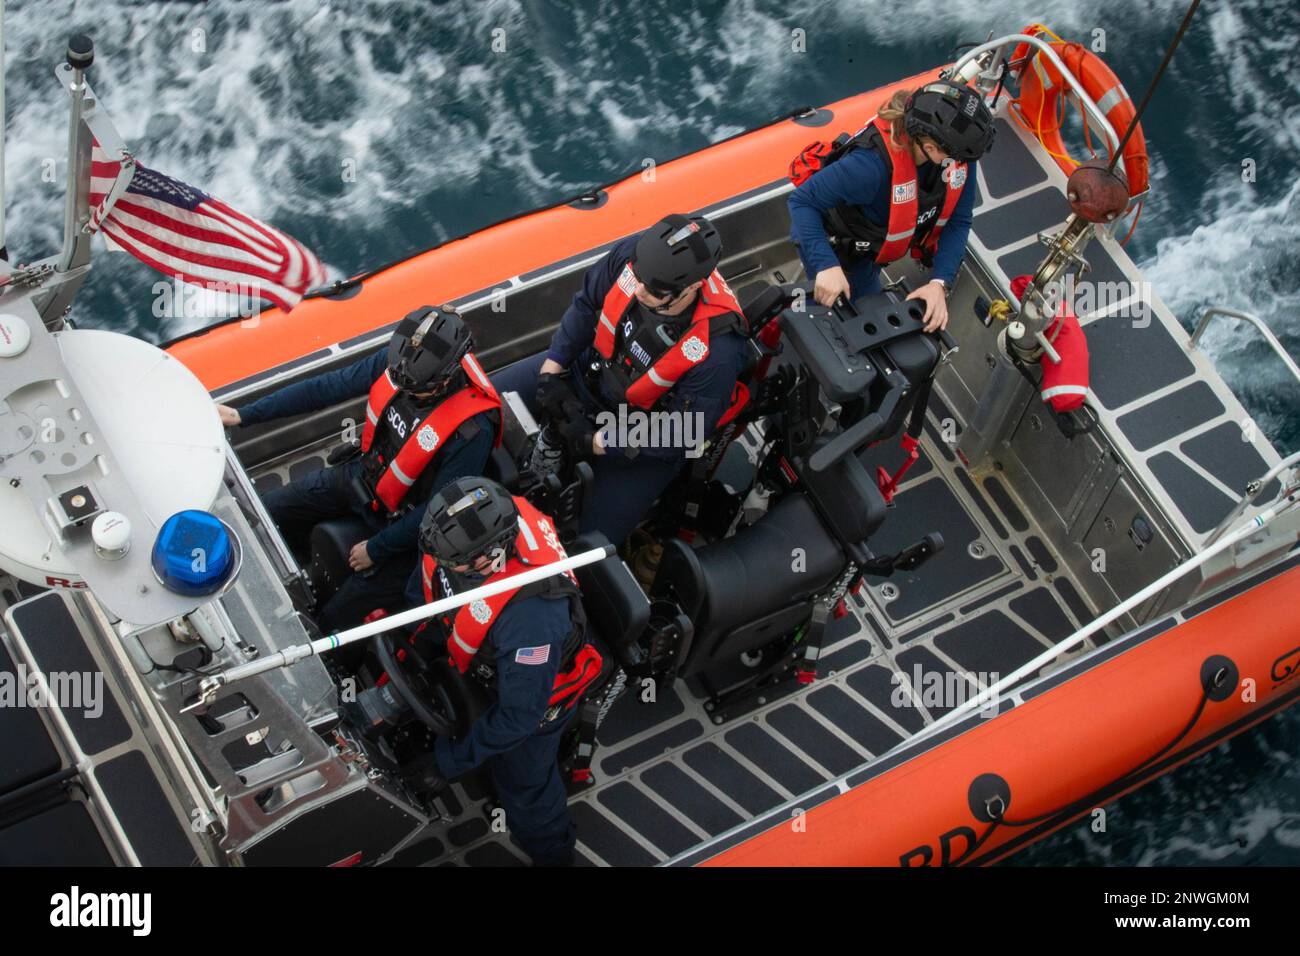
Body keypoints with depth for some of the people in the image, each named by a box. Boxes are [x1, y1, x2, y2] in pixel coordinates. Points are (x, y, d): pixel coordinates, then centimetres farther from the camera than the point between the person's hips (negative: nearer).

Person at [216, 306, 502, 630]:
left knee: (337, 619, -8)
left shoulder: (473, 428, -37)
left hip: (403, 520, -6)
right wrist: (243, 415, -7)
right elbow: (328, 388, -9)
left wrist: (376, 549, -14)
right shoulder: (396, 360, -21)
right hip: (363, 475, 6)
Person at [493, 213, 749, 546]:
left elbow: (681, 435, -26)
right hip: (590, 366, 5)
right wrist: (551, 369, -9)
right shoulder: (634, 254, -25)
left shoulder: (718, 350, -38)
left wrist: (595, 442, -22)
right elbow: (587, 304, -3)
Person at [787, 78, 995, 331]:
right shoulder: (873, 163, -43)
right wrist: (826, 266, -48)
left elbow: (958, 221, -15)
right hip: (839, 250, -6)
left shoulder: (958, 151, -25)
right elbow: (801, 201, -36)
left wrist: (940, 283, -28)